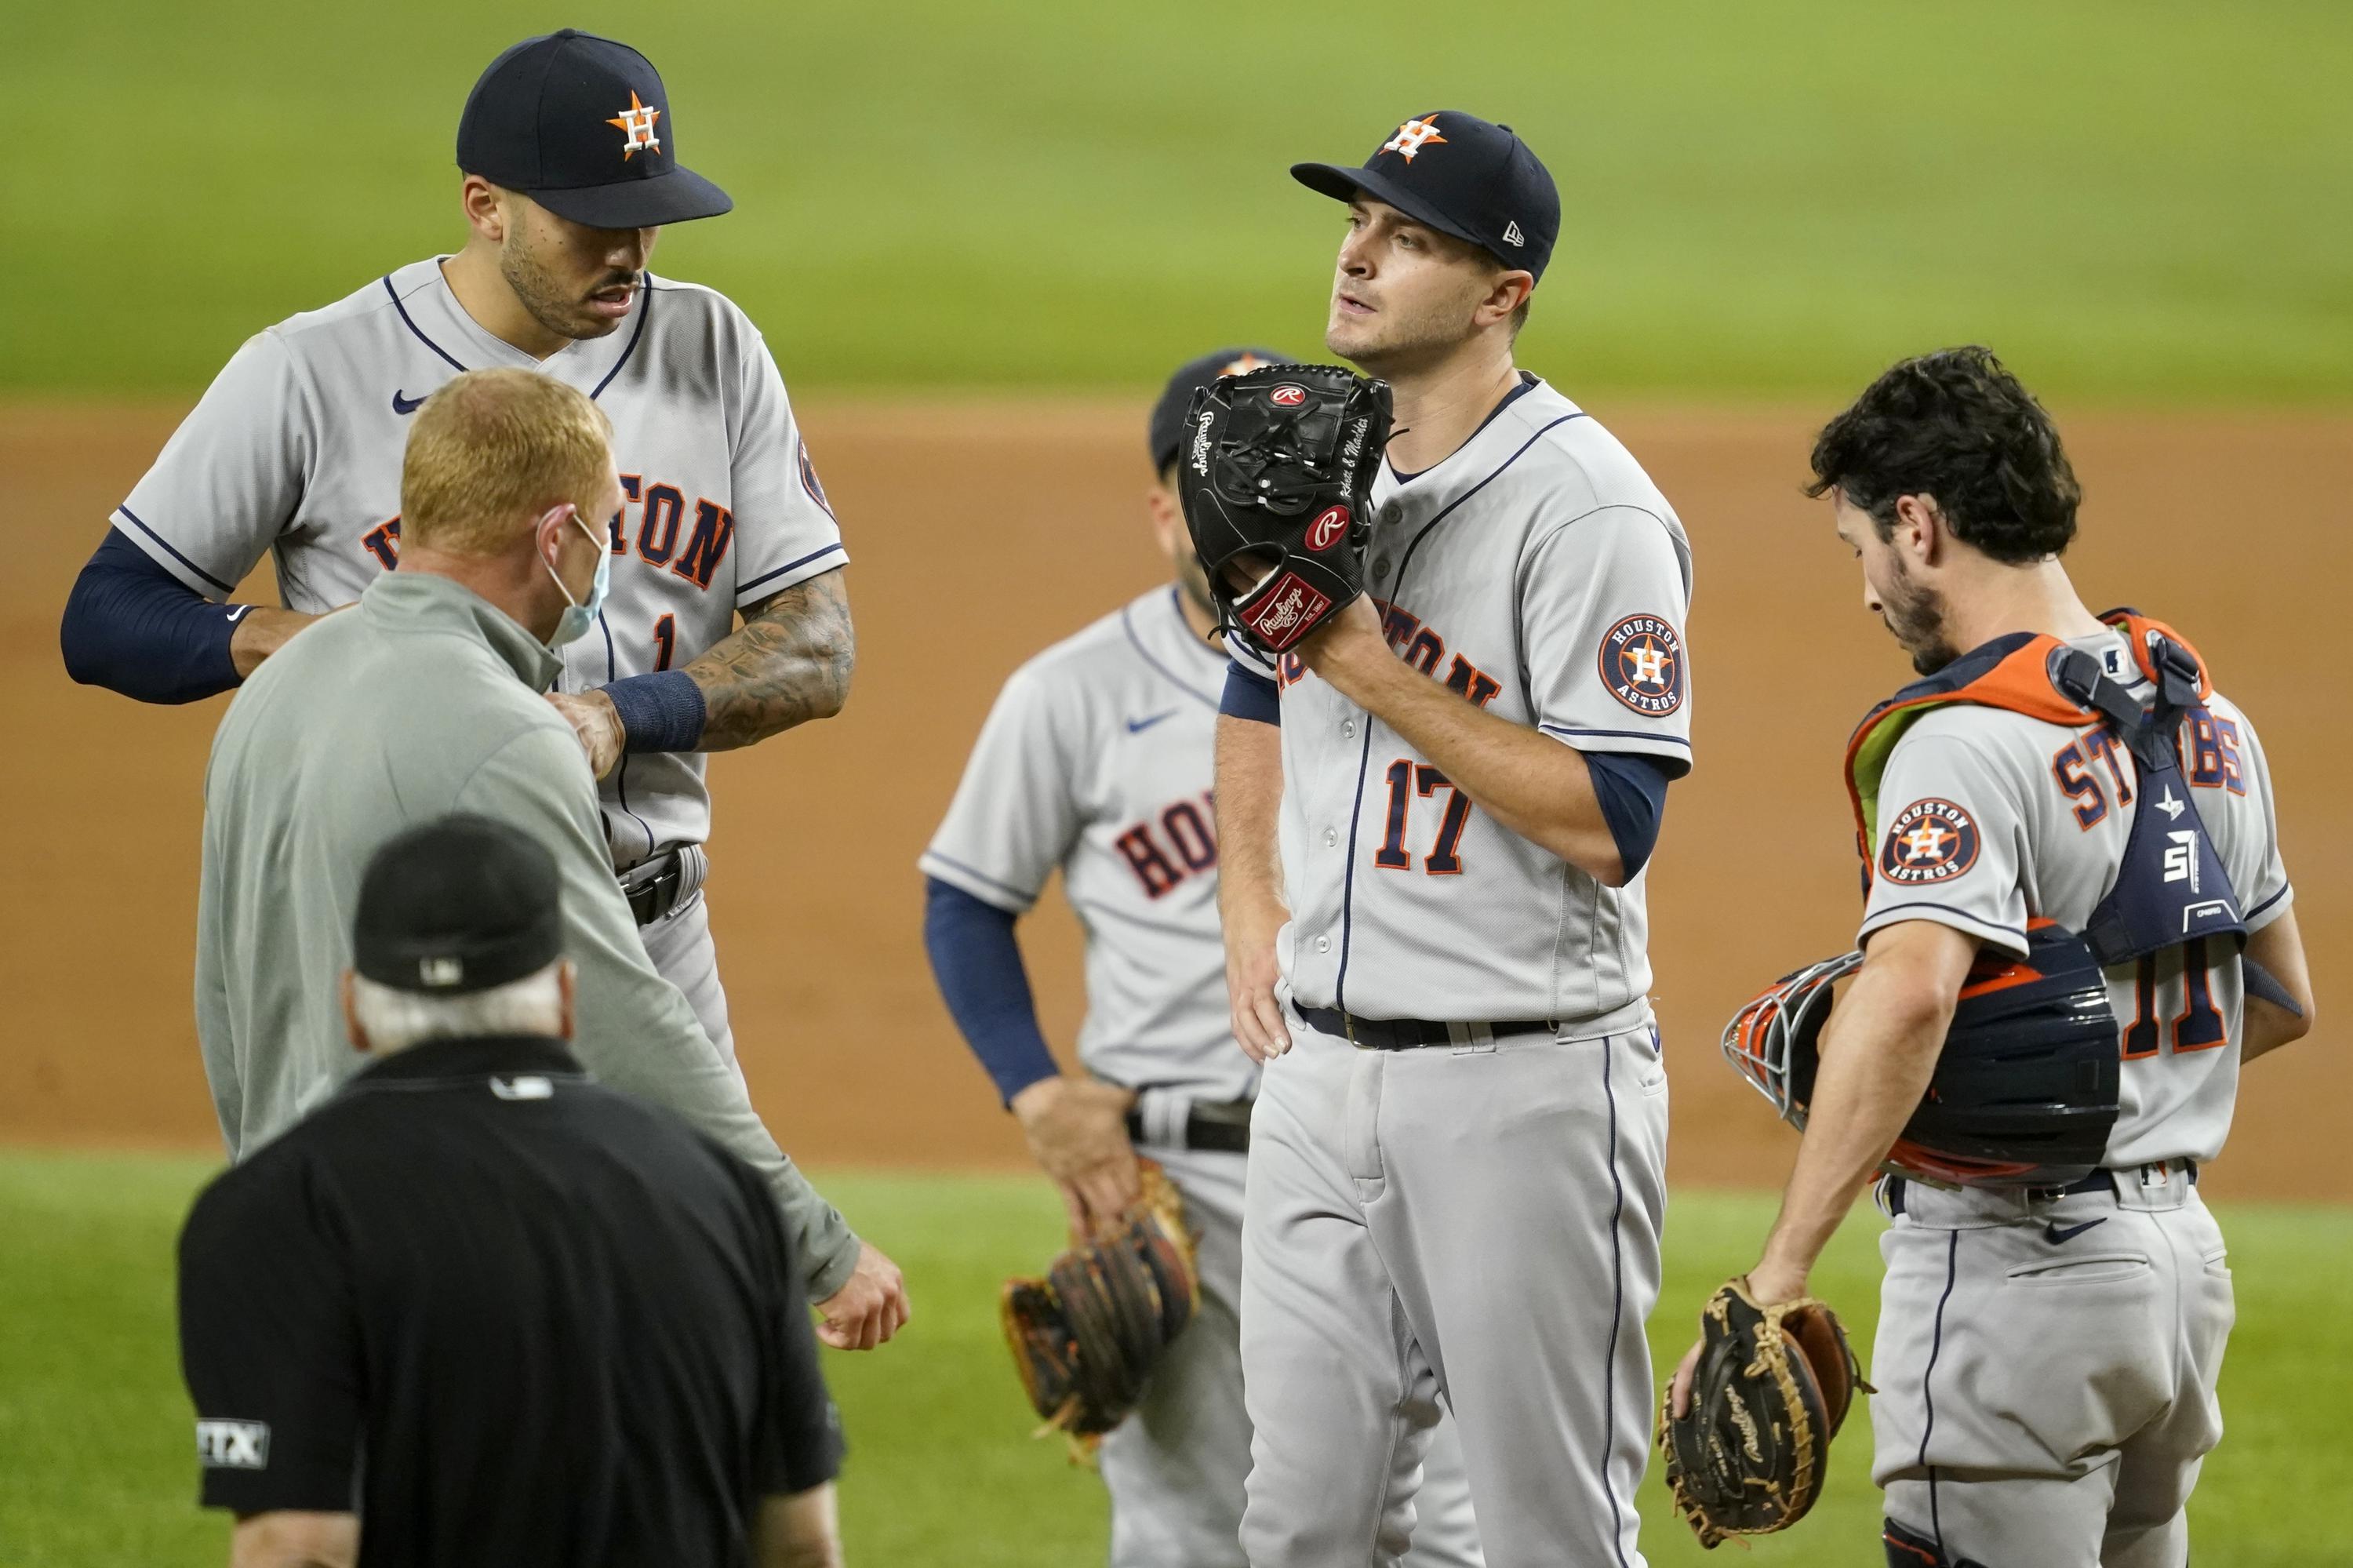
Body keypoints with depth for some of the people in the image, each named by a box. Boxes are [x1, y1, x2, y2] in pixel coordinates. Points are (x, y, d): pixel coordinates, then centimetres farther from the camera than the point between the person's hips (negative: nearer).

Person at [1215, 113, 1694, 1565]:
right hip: (1321, 1064, 7)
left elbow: (1610, 824, -21)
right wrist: (1253, 911, 14)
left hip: (1527, 1081, -7)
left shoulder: (1587, 507, -15)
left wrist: (1382, 677, -20)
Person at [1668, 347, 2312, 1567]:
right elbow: (2282, 1002, 21)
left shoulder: (1968, 742, -17)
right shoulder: (2210, 718, 10)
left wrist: (1779, 1272, -36)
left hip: (2011, 1265, -9)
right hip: (2184, 1258, 9)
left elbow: (1908, 994, -33)